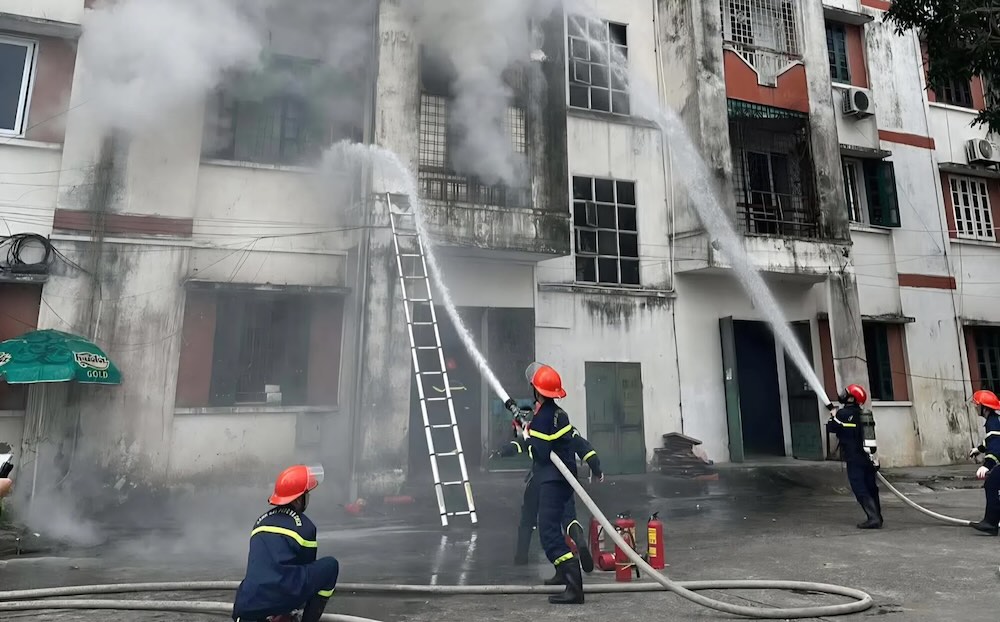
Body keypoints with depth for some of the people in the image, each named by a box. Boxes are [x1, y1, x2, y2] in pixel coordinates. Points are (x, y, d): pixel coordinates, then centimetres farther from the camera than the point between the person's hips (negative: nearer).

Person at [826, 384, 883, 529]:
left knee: (860, 490, -6)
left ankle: (873, 518, -12)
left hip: (854, 459, -8)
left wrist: (833, 417, 11)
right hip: (867, 457, 8)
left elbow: (831, 427, -5)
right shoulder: (860, 414, 12)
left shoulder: (843, 413, -13)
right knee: (870, 488, 13)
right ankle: (876, 517, 20)